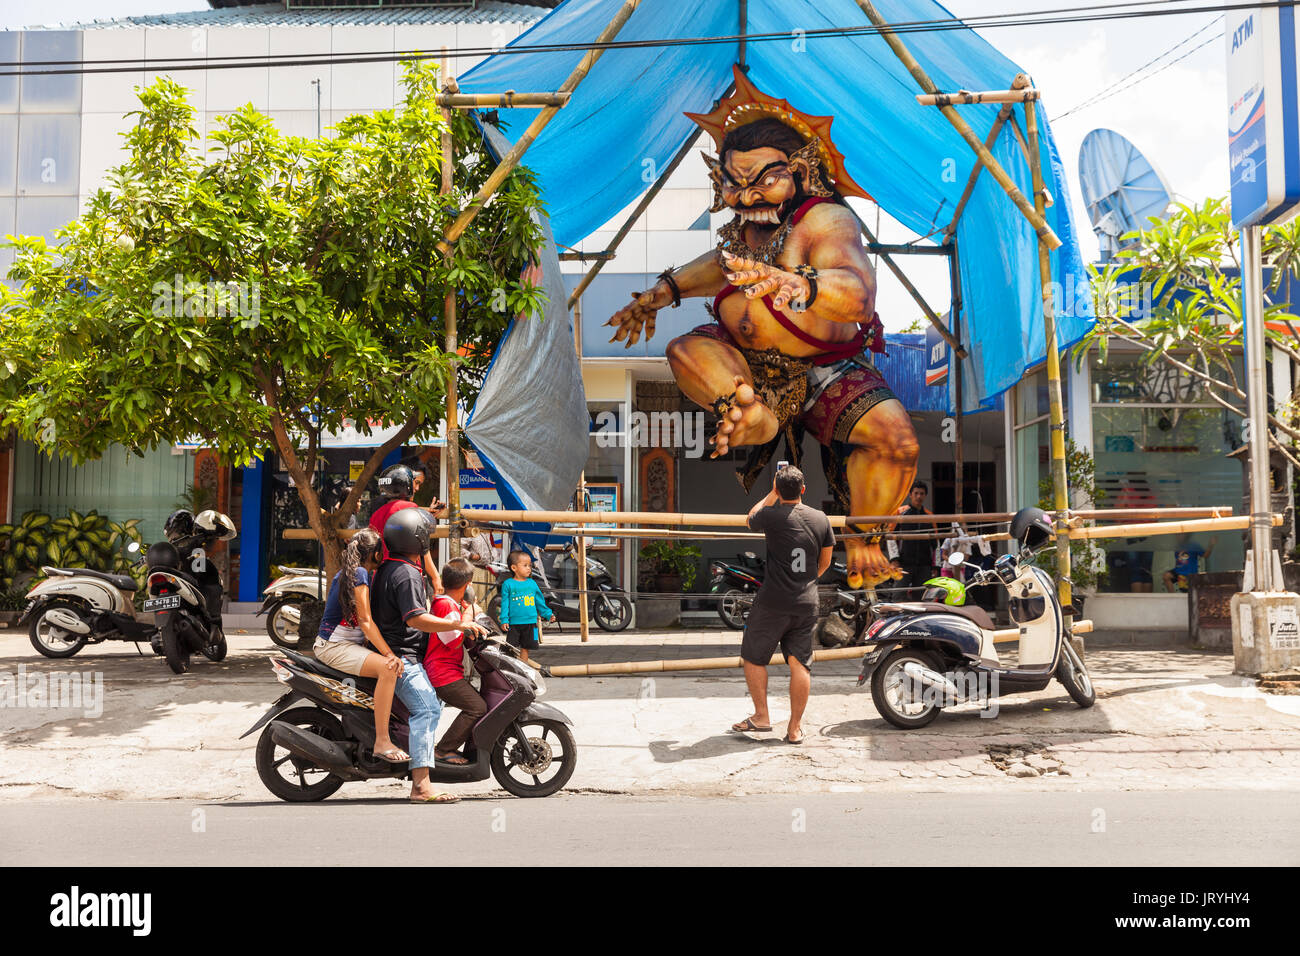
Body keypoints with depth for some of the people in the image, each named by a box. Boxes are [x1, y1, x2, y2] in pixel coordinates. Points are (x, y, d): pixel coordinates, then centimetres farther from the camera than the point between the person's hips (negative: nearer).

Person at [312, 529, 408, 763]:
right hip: (334, 646, -11)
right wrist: (389, 653, -23)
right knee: (388, 668, -29)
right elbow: (365, 621, -19)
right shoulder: (360, 573, -14)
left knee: (393, 663, 18)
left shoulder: (346, 573, 16)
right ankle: (382, 742, -31)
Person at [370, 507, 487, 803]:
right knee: (425, 709, -20)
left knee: (433, 706, 19)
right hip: (402, 656, -11)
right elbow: (415, 618, -27)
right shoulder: (407, 574, -17)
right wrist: (458, 624, -24)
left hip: (394, 653, 11)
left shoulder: (385, 568, 16)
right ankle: (421, 785, -28)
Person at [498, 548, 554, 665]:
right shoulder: (508, 584, -4)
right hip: (514, 623, -4)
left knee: (525, 647, 10)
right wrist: (504, 620, -11)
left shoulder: (532, 583, 7)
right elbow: (505, 603, -4)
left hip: (530, 623, 4)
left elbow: (540, 601, 17)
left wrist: (548, 614, 19)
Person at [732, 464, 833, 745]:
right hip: (807, 604, 4)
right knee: (800, 663, 6)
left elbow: (751, 519, 15)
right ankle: (795, 728, 9)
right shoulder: (821, 519, 4)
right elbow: (825, 561, 15)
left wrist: (772, 494, 22)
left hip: (772, 603, -4)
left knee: (753, 658, 11)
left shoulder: (772, 516, -9)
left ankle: (761, 716, 14)